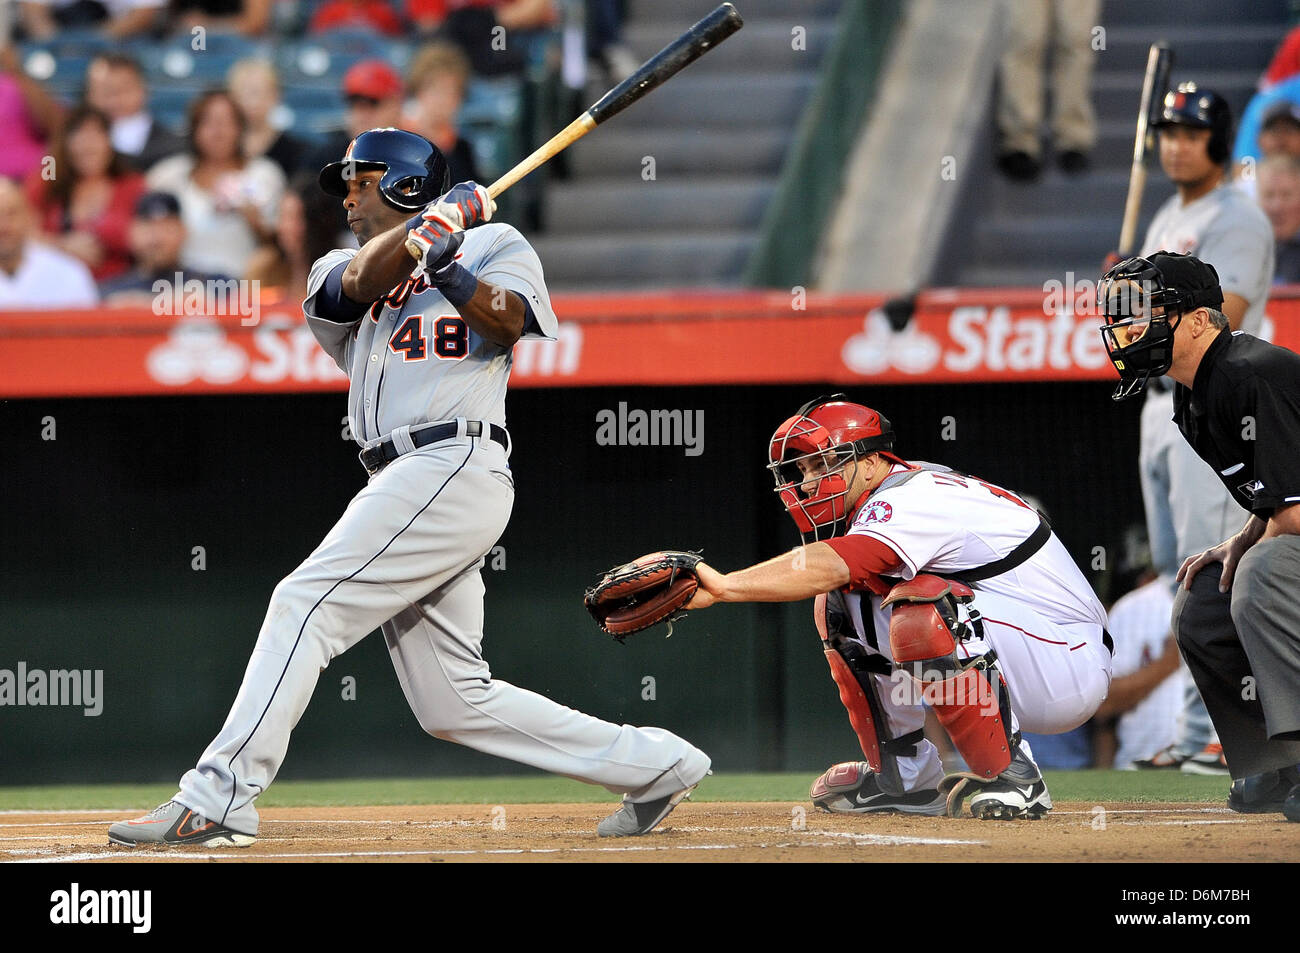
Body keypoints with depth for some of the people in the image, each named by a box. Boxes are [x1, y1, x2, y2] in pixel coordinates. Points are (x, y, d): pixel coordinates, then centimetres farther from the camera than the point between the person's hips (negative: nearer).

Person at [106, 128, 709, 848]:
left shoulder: (494, 245, 12)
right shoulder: (340, 270, 25)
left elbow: (510, 323, -8)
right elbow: (364, 281, 0)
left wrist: (450, 270, -24)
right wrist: (430, 226, -17)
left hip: (457, 461, -7)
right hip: (404, 486, 7)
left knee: (305, 604, -18)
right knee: (452, 703, 3)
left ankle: (217, 799, -22)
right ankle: (653, 765, 12)